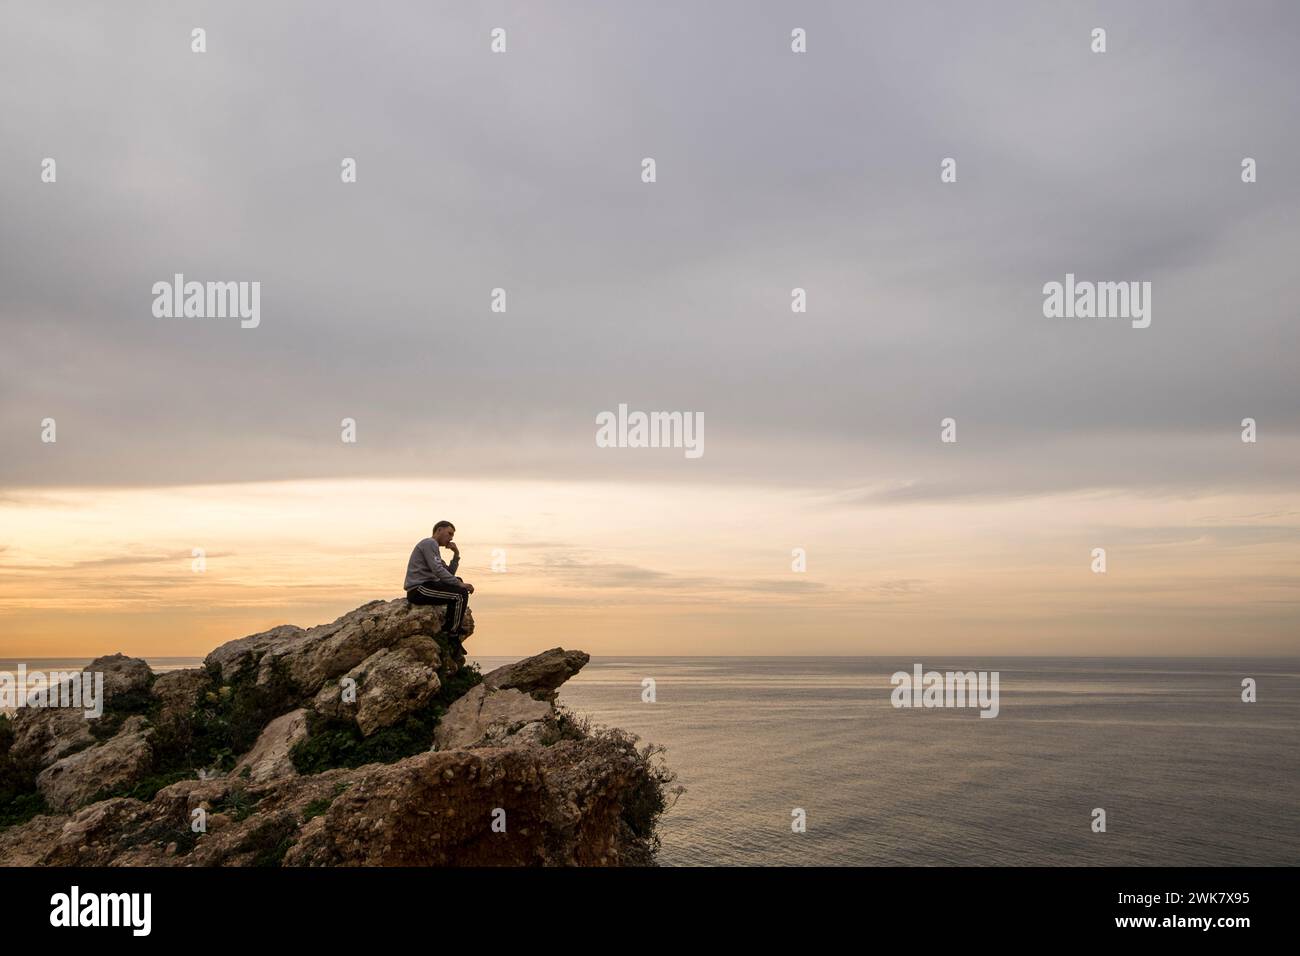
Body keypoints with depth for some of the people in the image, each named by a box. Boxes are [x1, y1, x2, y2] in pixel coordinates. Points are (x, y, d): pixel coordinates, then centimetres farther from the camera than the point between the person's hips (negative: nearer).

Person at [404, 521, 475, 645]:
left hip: (422, 587, 11)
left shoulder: (433, 546, 26)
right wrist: (460, 584, -18)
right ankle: (453, 638, -12)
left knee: (458, 585, 22)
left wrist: (456, 555, 13)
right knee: (461, 594, -18)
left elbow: (449, 574, 23)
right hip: (418, 589, -11)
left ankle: (447, 629, 15)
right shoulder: (429, 543, -6)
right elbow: (438, 570, -20)